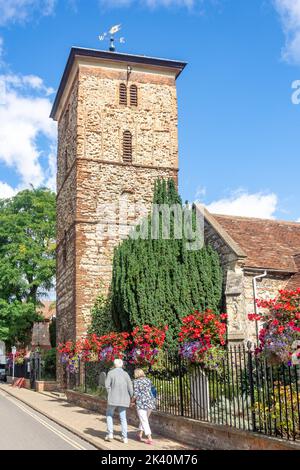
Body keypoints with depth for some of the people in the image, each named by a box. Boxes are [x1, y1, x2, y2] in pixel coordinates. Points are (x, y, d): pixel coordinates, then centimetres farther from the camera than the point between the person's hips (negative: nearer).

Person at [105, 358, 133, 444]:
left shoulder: (110, 373, -3)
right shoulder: (125, 374, 4)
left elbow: (107, 385, -9)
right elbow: (130, 387, -1)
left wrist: (110, 394, 4)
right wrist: (131, 397, 11)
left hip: (113, 398, -3)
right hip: (123, 398, 3)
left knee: (109, 414, 16)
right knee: (123, 417, 10)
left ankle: (110, 433, 6)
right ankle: (124, 437, 7)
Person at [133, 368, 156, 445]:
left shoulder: (136, 382, -4)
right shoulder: (148, 380, 12)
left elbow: (136, 394, -10)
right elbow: (152, 391, 12)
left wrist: (132, 401, 6)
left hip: (141, 403, -6)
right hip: (150, 402, 6)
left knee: (144, 421, -2)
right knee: (144, 419, 23)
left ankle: (150, 439, -9)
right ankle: (140, 434, 29)